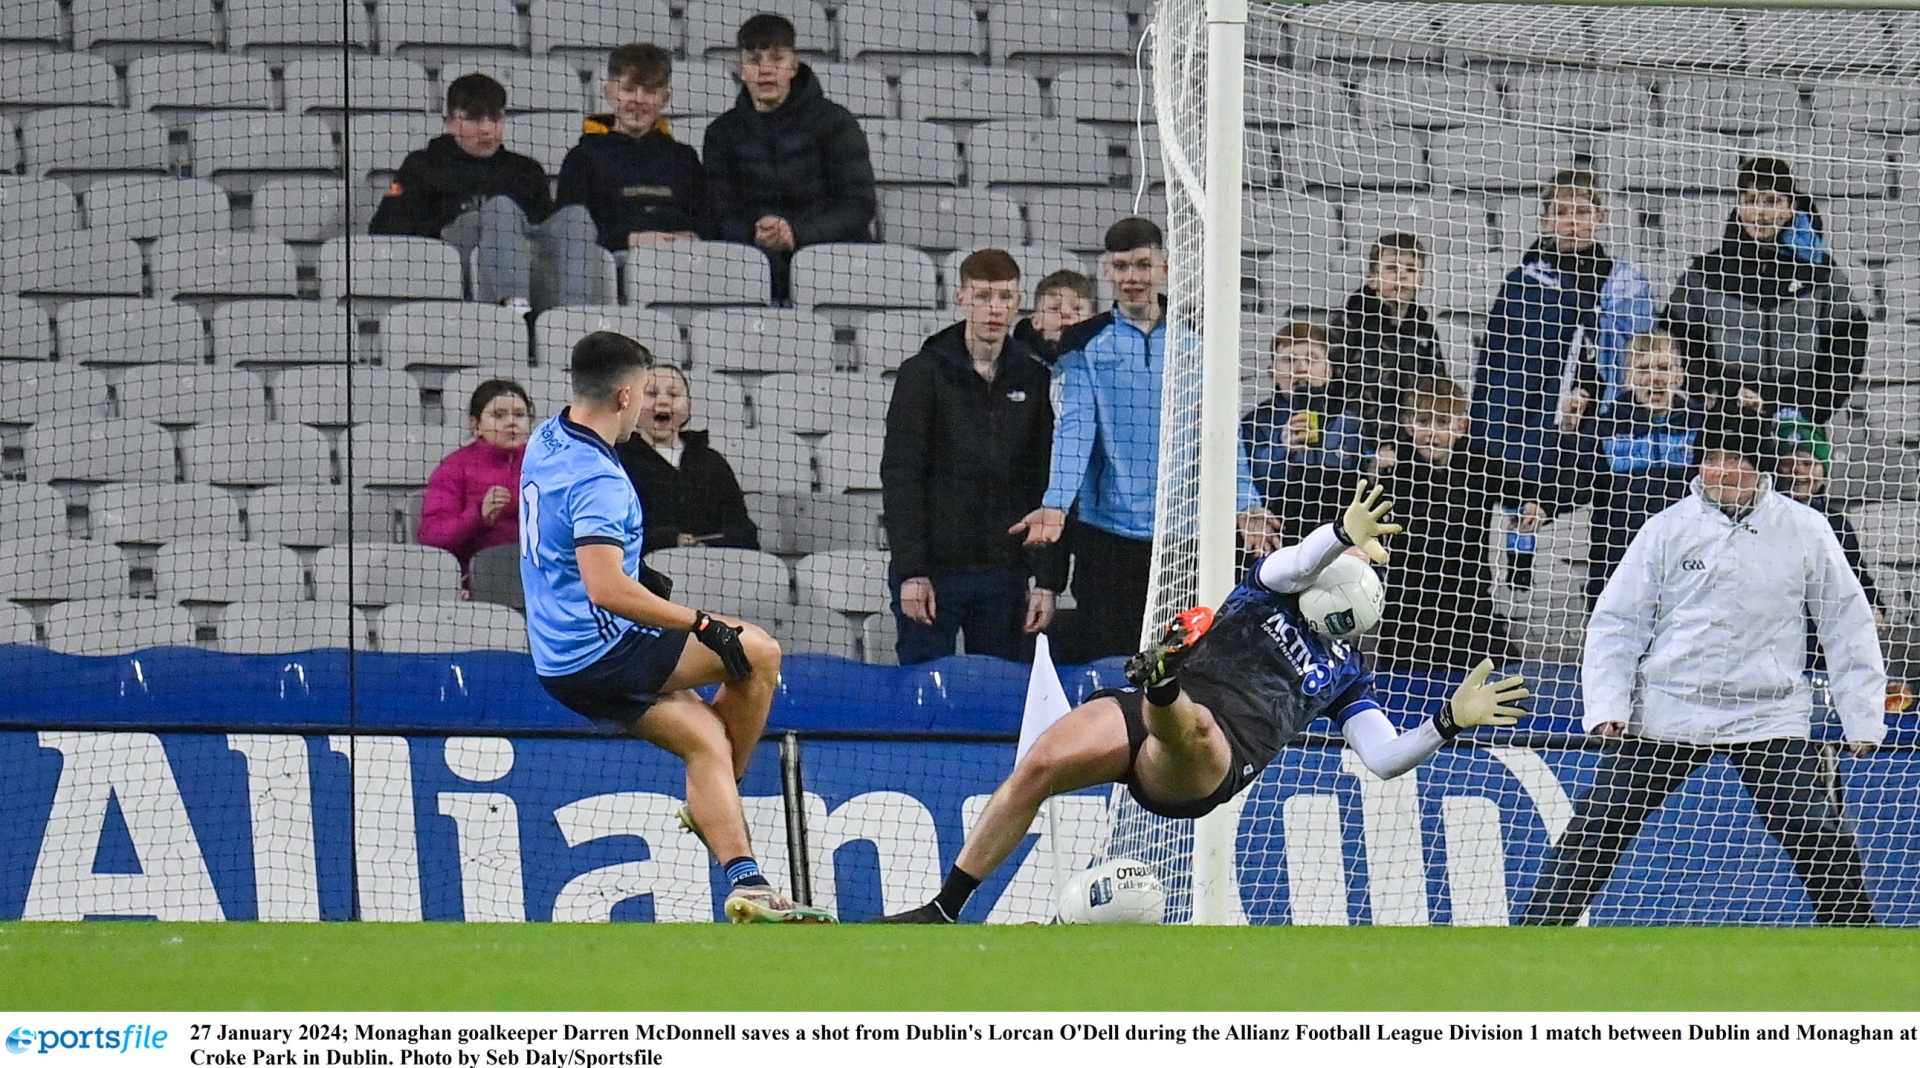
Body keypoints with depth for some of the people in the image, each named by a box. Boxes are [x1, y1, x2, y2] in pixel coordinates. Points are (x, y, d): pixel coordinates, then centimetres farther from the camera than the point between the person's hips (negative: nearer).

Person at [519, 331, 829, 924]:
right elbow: (607, 589, -32)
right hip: (600, 654, -10)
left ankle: (745, 884, -1)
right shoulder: (598, 479, -22)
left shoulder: (546, 441, 7)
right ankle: (720, 797, 9)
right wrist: (704, 627, -27)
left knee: (706, 738, 9)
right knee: (760, 652, -7)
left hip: (559, 662, 10)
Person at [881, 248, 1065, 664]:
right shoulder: (924, 373, -1)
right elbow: (900, 476, -4)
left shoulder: (1034, 379, 6)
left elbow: (1048, 486, 7)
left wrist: (1046, 579, 0)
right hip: (934, 568, -2)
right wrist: (911, 571, -11)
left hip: (1005, 574, 2)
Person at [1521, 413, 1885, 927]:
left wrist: (1863, 719, 2)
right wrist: (1607, 707, -9)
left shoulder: (1805, 532, 0)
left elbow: (1847, 626, 6)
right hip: (1665, 717, 0)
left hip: (1770, 716, 0)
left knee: (1826, 843, -6)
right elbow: (1616, 623, 2)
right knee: (1592, 836, -2)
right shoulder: (1667, 530, -1)